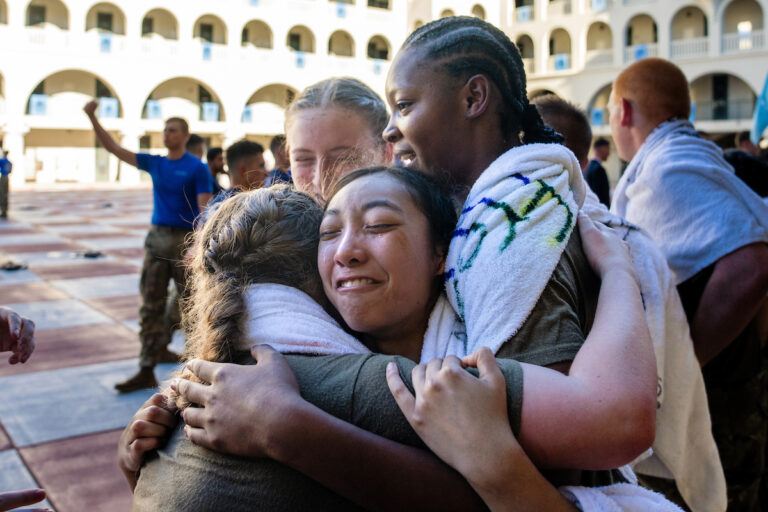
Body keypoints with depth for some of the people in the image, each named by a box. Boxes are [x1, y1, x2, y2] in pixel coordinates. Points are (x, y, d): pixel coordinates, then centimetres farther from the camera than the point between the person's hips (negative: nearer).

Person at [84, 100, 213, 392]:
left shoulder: (197, 168, -6)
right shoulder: (154, 163, 10)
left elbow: (205, 210, -12)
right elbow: (114, 148, 11)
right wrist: (92, 118, 2)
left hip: (185, 240, -5)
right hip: (157, 238, 6)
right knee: (150, 305, 4)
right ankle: (147, 370, 8)